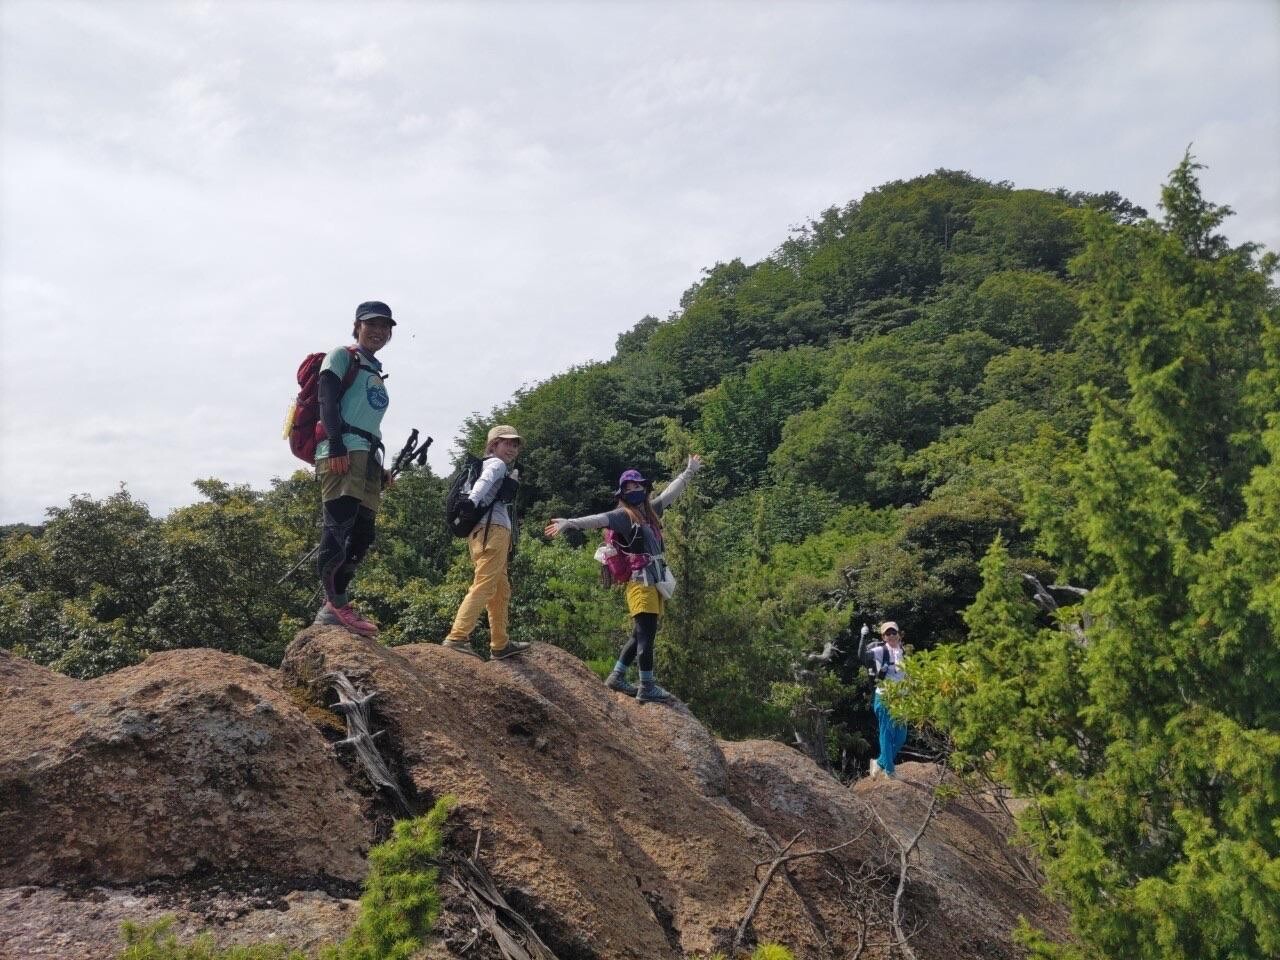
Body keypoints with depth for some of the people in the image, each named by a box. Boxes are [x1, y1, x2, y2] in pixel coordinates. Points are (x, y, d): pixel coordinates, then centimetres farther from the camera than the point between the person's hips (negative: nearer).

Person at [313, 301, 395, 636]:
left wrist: (381, 470, 21)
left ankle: (331, 608, 4)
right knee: (339, 523, -20)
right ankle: (337, 604, -23)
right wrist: (336, 443, -20)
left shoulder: (377, 374, 30)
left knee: (362, 535, 1)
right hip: (343, 451, -8)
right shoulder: (341, 357, 8)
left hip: (369, 457, 8)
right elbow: (328, 401, -6)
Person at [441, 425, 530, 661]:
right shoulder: (496, 464, 0)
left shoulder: (501, 470, 30)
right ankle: (457, 637, -23)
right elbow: (484, 482, -19)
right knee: (484, 586, -17)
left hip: (487, 532, 10)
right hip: (494, 529, -10)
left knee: (501, 590, 14)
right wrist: (471, 502, -36)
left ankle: (500, 644, 19)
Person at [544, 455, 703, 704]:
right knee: (646, 634, -7)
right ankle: (647, 688, 0)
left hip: (655, 583, 8)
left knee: (641, 635, 13)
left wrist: (689, 473, 39)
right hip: (640, 582, -8)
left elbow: (670, 493, 28)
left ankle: (617, 677, 24)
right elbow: (597, 519, -20)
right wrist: (570, 523, -35)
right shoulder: (623, 515, -5)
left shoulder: (650, 511, 15)